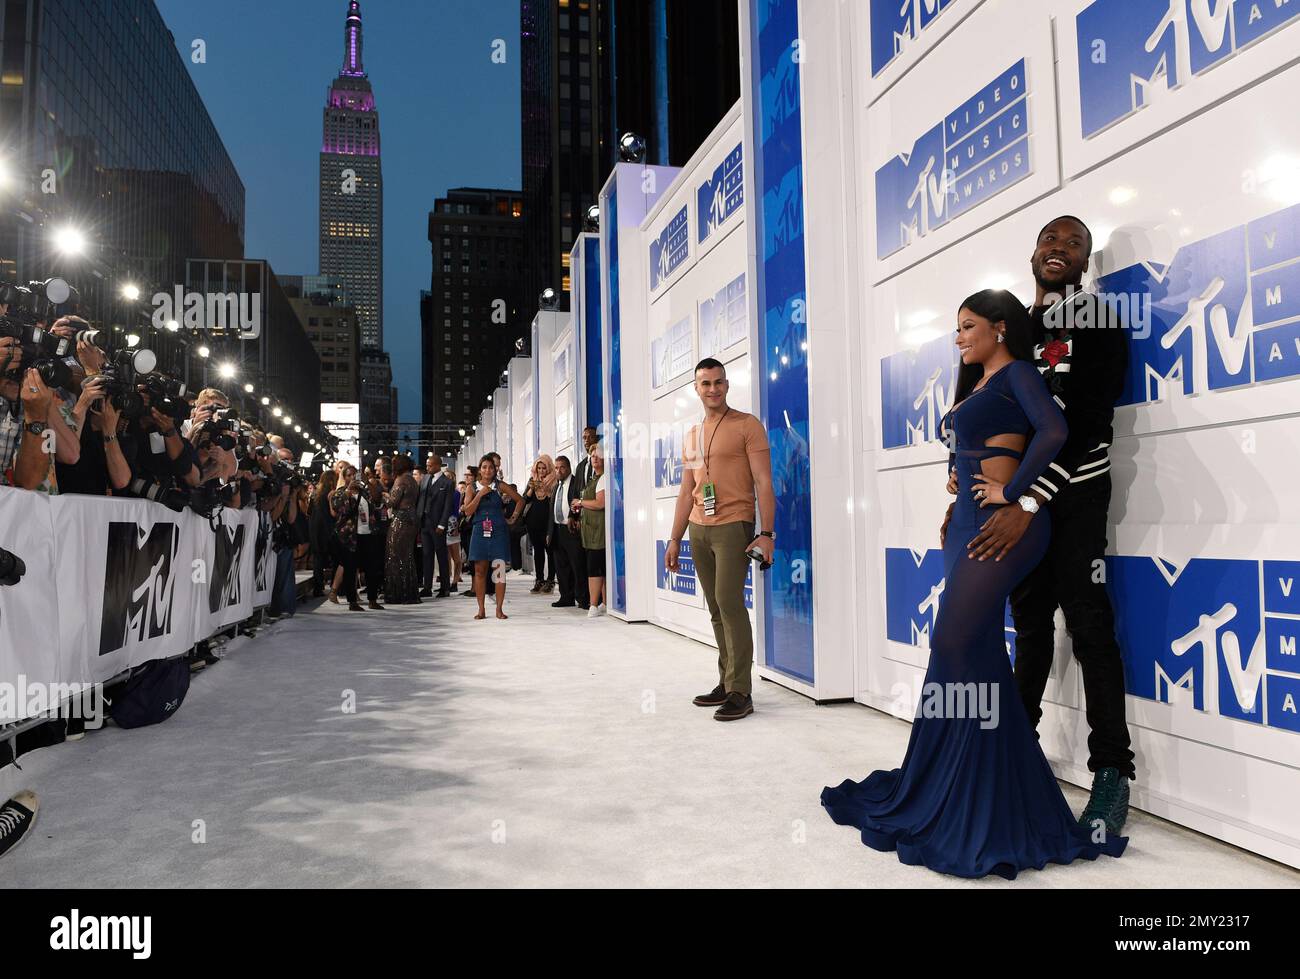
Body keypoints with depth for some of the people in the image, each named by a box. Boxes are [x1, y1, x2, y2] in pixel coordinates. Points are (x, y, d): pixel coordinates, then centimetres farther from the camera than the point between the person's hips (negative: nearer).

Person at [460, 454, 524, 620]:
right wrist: (480, 494, -10)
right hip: (480, 532, 1)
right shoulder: (473, 488, 6)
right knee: (480, 570, 1)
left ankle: (499, 609, 1)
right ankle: (481, 609, 7)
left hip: (498, 532, -1)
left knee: (499, 569, -5)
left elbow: (519, 500, 11)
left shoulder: (500, 486, 4)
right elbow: (468, 511, -4)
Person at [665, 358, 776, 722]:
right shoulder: (691, 436, 18)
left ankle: (740, 693, -9)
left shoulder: (747, 425, -1)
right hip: (698, 529, 6)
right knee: (715, 609, 7)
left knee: (729, 603, -13)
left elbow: (763, 482, -7)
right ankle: (726, 682, 14)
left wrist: (766, 533, -15)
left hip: (733, 526, -6)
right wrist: (674, 539, 15)